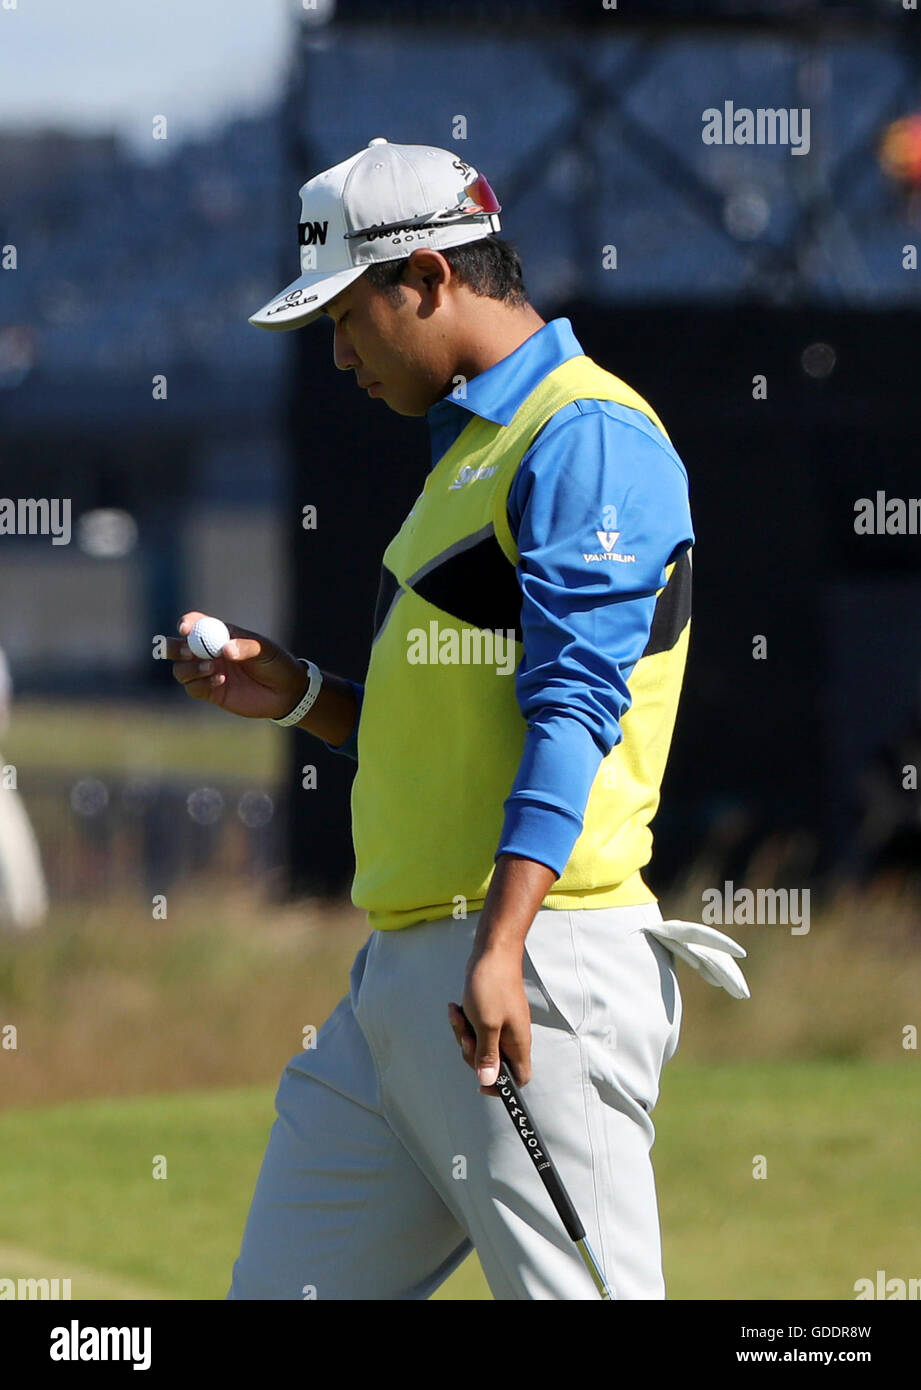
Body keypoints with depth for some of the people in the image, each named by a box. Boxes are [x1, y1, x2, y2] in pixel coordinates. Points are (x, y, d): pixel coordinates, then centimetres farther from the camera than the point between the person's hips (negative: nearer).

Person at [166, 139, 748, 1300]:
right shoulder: (467, 445, 24)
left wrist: (500, 948, -27)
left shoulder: (589, 440, -8)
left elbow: (575, 709, -19)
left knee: (574, 1289, -13)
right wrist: (298, 696, 15)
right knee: (283, 1290, 7)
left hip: (540, 954, -10)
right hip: (398, 974, 10)